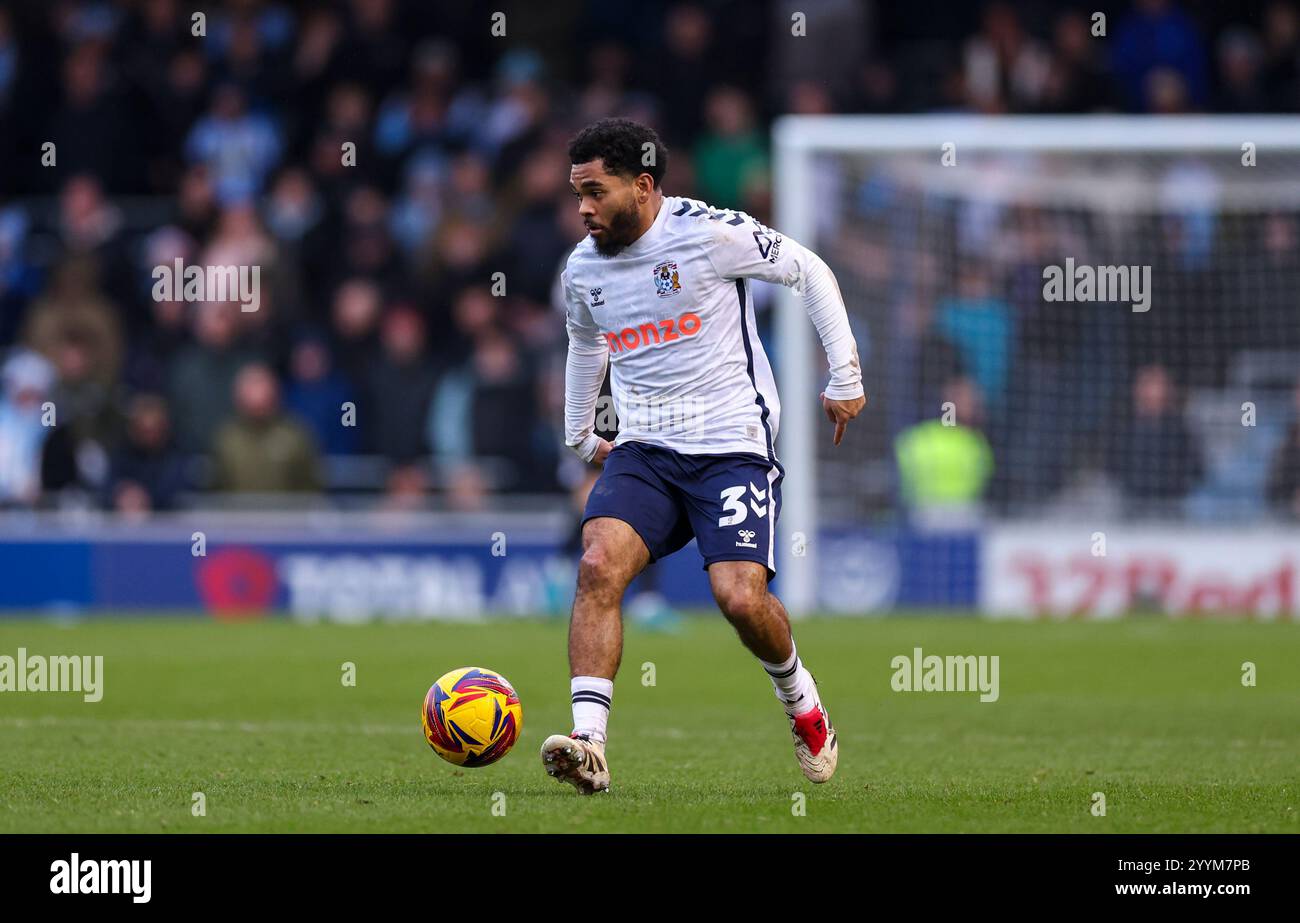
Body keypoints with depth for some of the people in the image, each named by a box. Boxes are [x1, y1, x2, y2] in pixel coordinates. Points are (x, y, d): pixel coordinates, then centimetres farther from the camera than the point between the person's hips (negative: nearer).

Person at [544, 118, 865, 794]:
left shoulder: (709, 233, -9)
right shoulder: (582, 269, 8)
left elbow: (810, 273, 2)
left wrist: (845, 376, 3)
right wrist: (579, 434, 36)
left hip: (733, 446, -4)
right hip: (643, 451, 4)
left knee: (741, 597, -20)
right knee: (598, 565, -23)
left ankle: (799, 696, 15)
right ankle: (587, 743, -30)